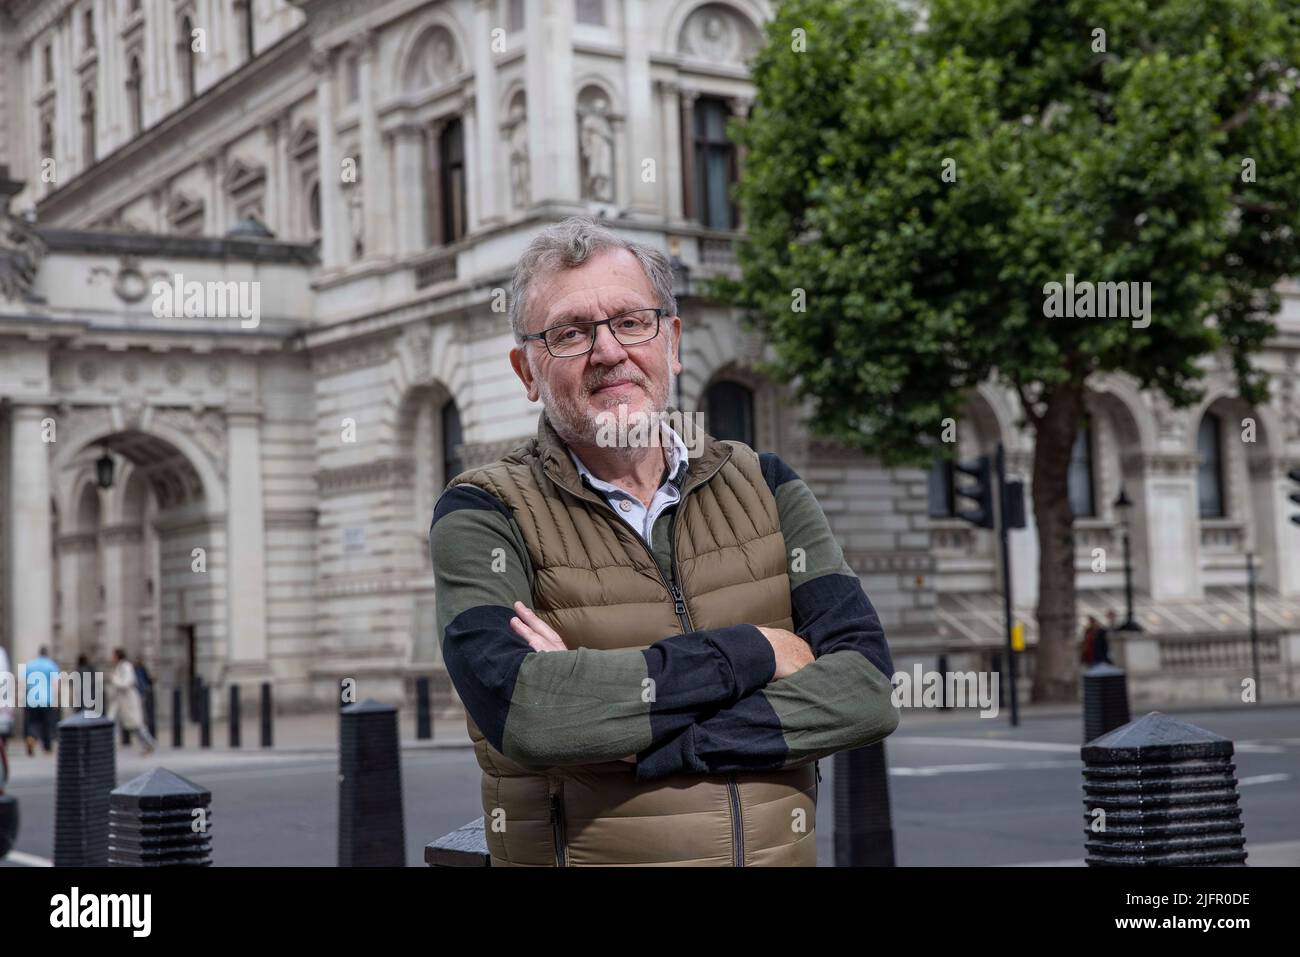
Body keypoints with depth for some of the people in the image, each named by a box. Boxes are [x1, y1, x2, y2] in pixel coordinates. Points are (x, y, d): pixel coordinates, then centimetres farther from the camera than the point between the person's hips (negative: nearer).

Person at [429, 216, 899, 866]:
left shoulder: (763, 485, 6)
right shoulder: (483, 515, -2)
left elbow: (866, 689, -5)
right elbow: (522, 713, -19)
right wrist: (753, 653, -10)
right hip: (587, 855, -1)